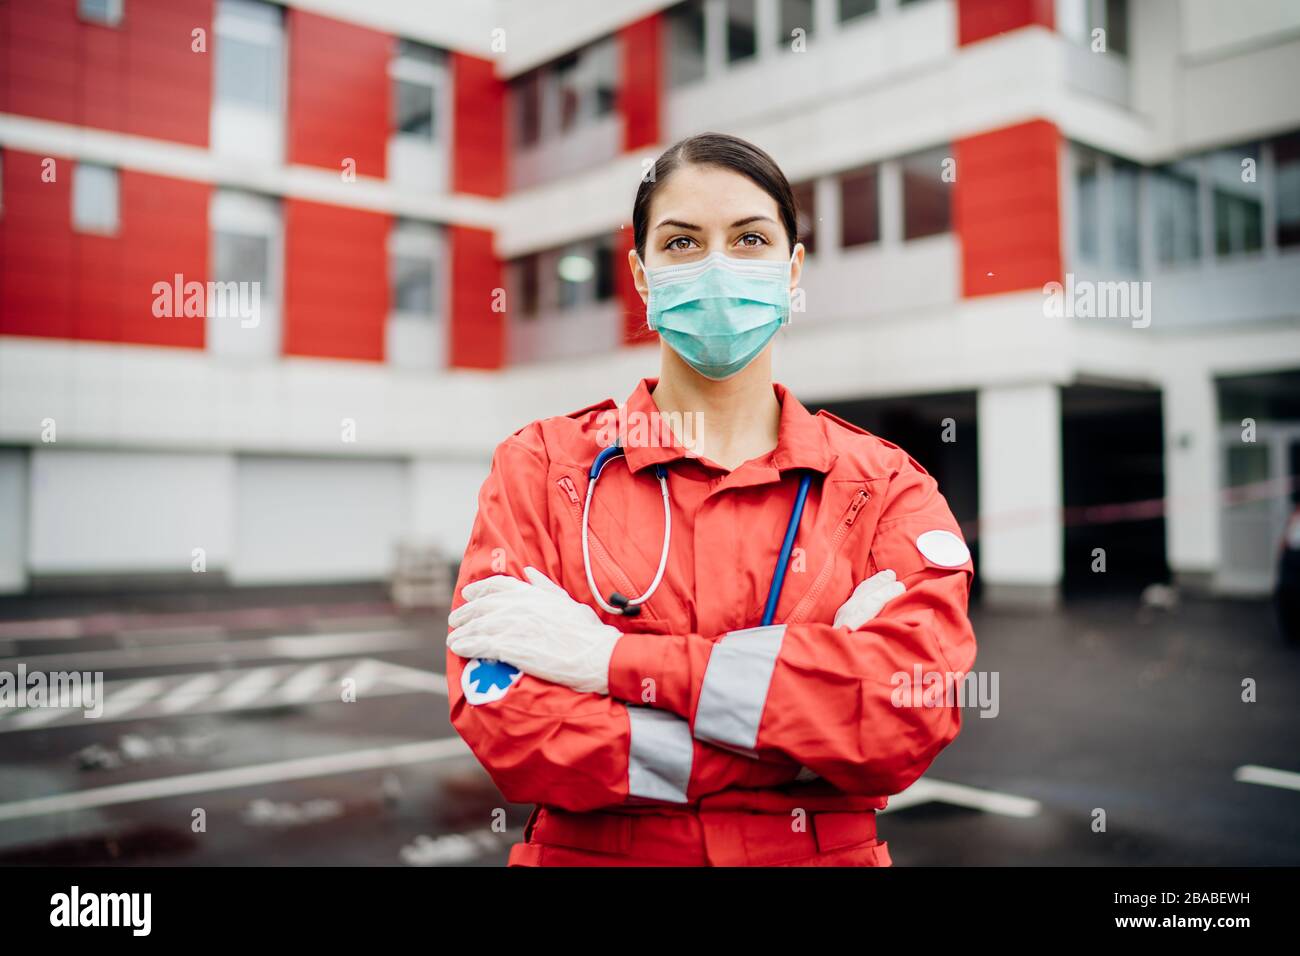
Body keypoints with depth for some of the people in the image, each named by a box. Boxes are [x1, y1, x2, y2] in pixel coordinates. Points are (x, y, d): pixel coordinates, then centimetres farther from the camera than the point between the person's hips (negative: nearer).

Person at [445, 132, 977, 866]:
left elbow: (917, 704, -21)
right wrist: (800, 727, -21)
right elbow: (503, 722, -18)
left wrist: (612, 656, -23)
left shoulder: (885, 486, -5)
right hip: (589, 852, 0)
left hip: (823, 851, 1)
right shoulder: (542, 466, -6)